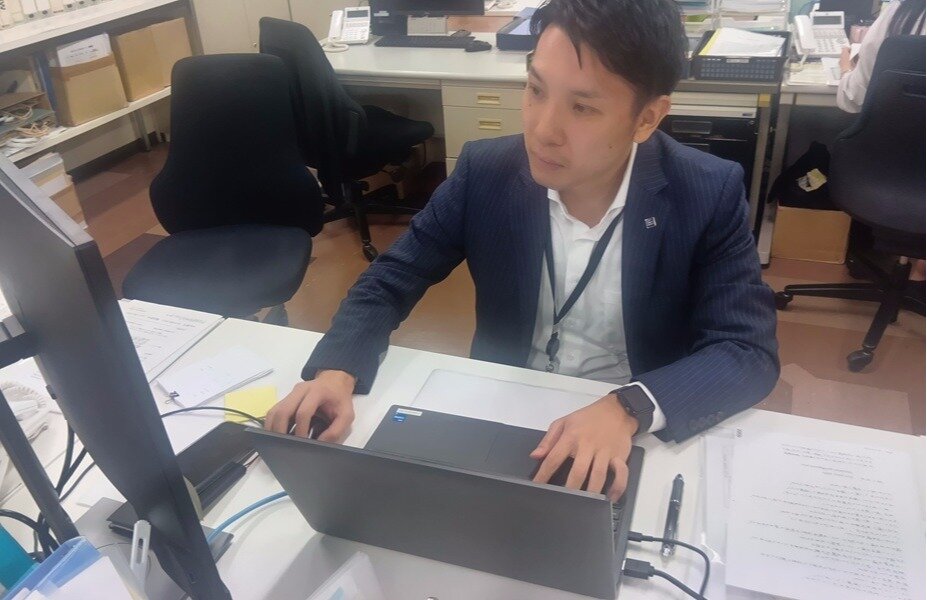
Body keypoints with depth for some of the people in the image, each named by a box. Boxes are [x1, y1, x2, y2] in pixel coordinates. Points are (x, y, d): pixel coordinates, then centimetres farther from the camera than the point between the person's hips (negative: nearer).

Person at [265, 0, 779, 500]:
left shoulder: (709, 195, -15)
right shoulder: (485, 173, -11)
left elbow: (751, 351, -16)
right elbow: (389, 281, -4)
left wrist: (629, 409, -33)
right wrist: (336, 370, -24)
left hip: (639, 440, -1)